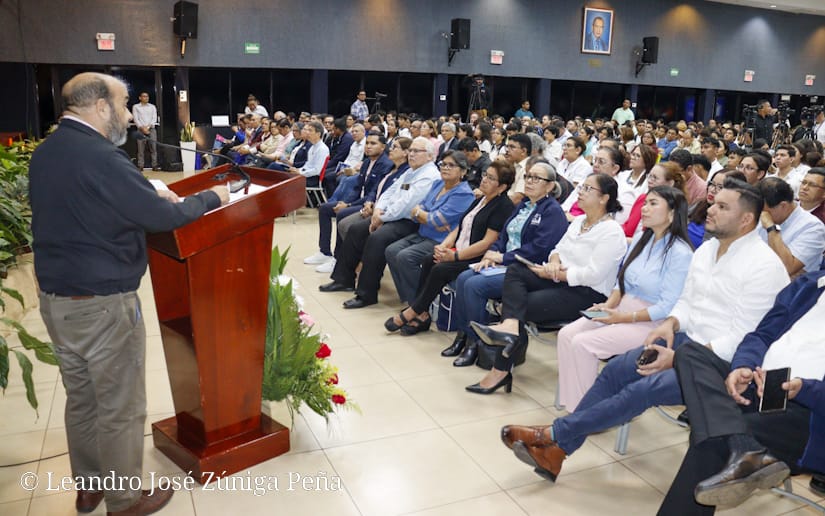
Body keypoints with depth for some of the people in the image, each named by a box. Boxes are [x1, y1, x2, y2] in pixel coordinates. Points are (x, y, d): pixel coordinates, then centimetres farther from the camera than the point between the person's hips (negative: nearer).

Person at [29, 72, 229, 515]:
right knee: (120, 408, 6)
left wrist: (152, 195, 10)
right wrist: (211, 197, -6)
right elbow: (161, 217, -21)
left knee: (81, 398, 21)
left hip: (55, 298, 9)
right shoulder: (100, 157, -21)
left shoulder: (44, 153, 8)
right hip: (102, 304, -9)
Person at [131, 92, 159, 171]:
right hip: (141, 129, -1)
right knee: (141, 148, -4)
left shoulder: (152, 107, 14)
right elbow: (135, 119, 0)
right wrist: (142, 128, -13)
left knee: (153, 147, -5)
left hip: (151, 129, 1)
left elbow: (154, 118, 5)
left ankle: (154, 165, -5)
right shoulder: (135, 107, 9)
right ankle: (140, 166, -4)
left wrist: (148, 127, -9)